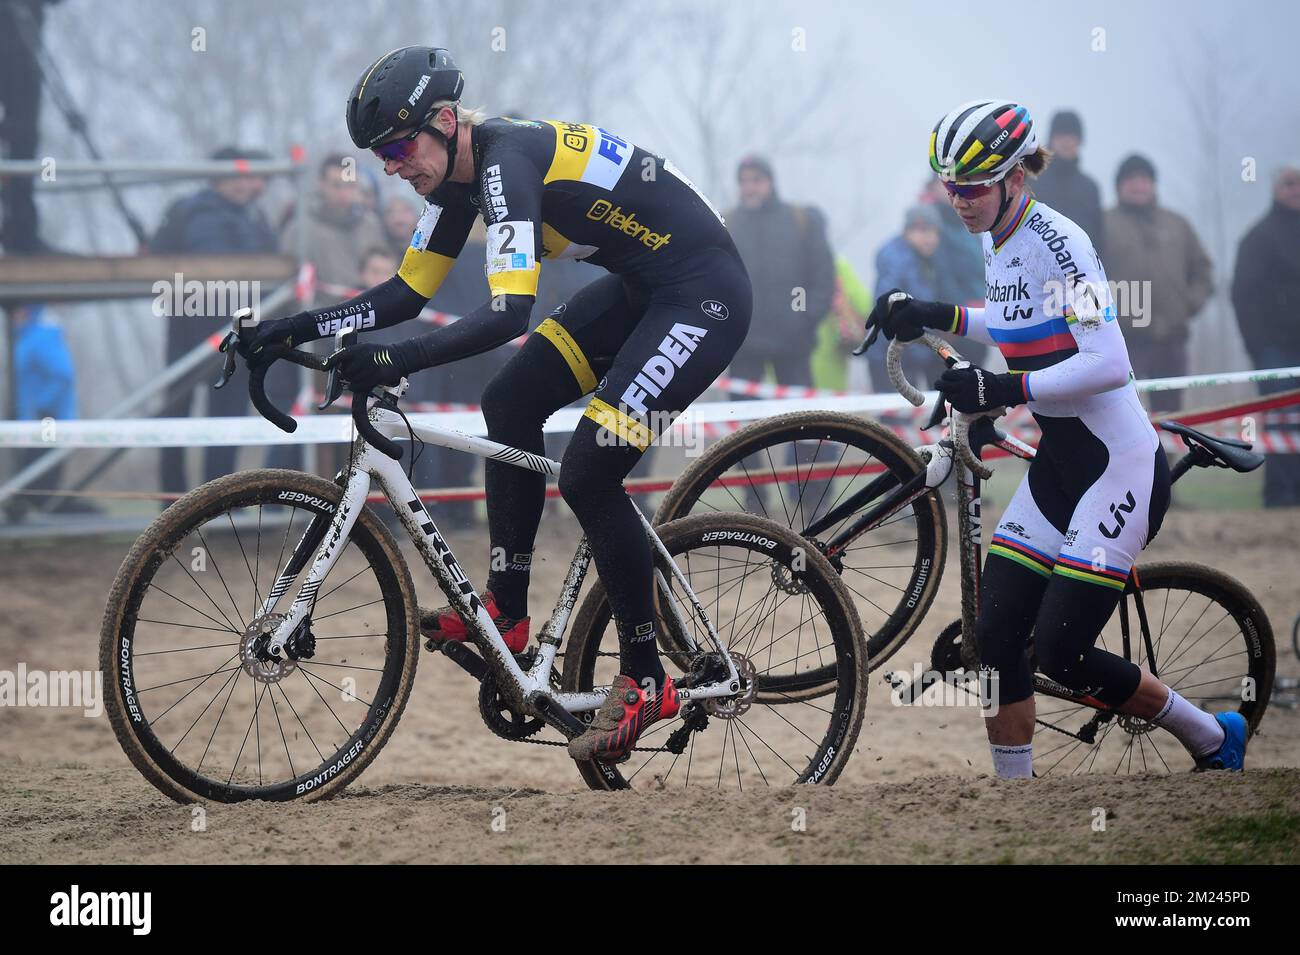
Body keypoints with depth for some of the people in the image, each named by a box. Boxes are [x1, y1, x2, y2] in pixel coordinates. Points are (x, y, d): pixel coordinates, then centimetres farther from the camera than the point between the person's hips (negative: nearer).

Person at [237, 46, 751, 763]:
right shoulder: (459, 173, 3)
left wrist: (394, 362, -38)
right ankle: (506, 611, 13)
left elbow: (509, 312, -34)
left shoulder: (508, 160, -25)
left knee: (588, 473, -15)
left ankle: (645, 681, -3)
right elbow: (407, 293, 9)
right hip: (638, 289, 10)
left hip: (704, 297, -10)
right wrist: (293, 330, 0)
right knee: (510, 405, 6)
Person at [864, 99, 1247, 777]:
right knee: (995, 637, -2)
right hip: (1057, 464, 9)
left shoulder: (1054, 240, -19)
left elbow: (1108, 365, -26)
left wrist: (1005, 388, -29)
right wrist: (936, 318, 18)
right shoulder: (997, 240, 8)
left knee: (1061, 653, -10)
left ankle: (1213, 740, 10)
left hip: (1118, 465, -9)